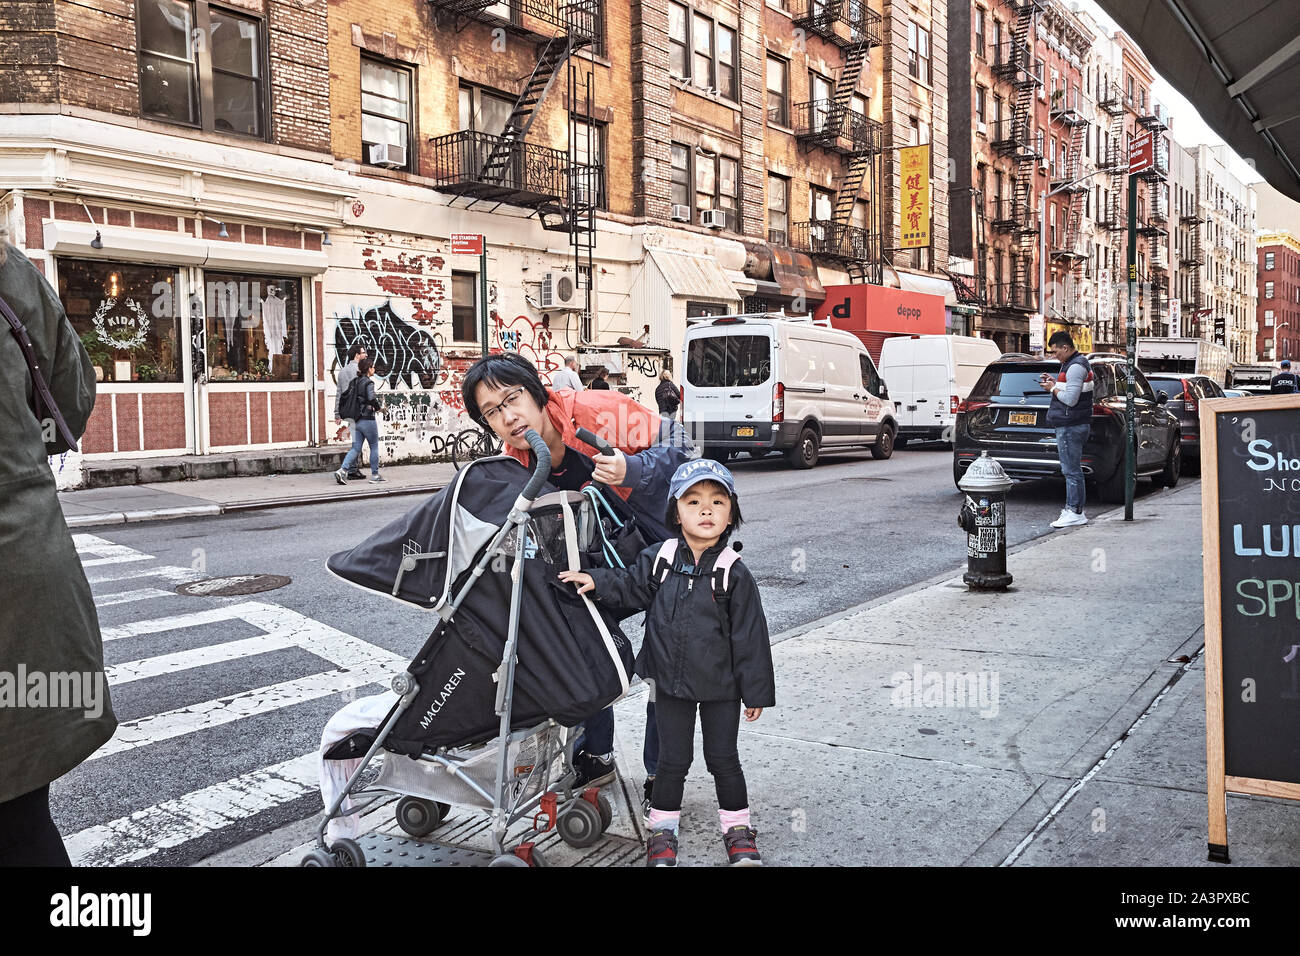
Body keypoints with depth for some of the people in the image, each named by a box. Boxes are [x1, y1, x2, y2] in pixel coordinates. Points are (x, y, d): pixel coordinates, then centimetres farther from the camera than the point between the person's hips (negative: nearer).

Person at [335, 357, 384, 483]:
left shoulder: (356, 382, 11)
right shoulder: (368, 382, -11)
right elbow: (371, 398, -25)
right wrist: (378, 407, -7)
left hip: (357, 420, 7)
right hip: (368, 420, -7)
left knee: (355, 448, 6)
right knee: (374, 447, 8)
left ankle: (342, 471, -10)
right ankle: (375, 474, 14)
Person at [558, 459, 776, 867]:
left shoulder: (734, 575, -13)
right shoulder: (657, 560, -7)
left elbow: (750, 637, -8)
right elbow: (630, 586, 12)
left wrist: (756, 692, -5)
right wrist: (596, 580, -6)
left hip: (721, 687, -2)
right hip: (671, 683, 2)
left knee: (723, 758, 10)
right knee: (673, 760, 12)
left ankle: (737, 828, 30)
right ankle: (663, 830, 30)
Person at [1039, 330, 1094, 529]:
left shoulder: (1076, 367, -16)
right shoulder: (1073, 364, 17)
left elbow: (1070, 400, -21)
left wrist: (1053, 388, -8)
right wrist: (1055, 382, 13)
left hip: (1071, 427, -11)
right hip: (1071, 425, 11)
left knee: (1071, 470, -8)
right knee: (1072, 469, 13)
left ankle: (1075, 512, -6)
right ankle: (1073, 508, 19)